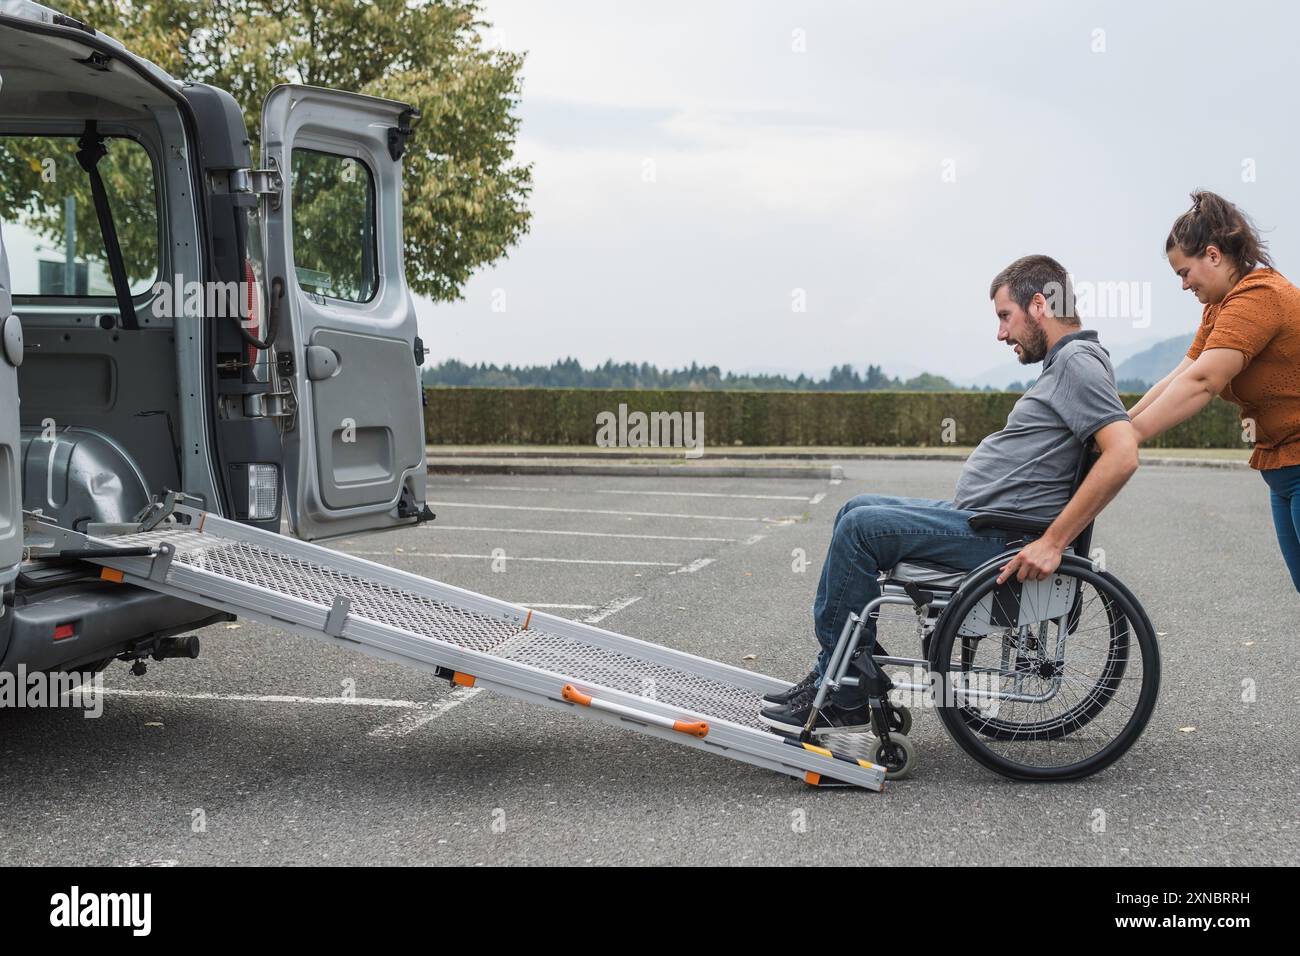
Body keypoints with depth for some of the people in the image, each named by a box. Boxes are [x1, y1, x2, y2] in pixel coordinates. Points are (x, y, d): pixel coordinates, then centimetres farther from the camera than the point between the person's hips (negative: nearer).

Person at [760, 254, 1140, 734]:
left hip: (997, 539, -11)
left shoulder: (1078, 362, -14)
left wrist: (1053, 542, -27)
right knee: (857, 510, 13)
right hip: (975, 515, 11)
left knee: (860, 527, -15)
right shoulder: (1064, 362, 18)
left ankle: (843, 701, -6)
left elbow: (1122, 455, -27)